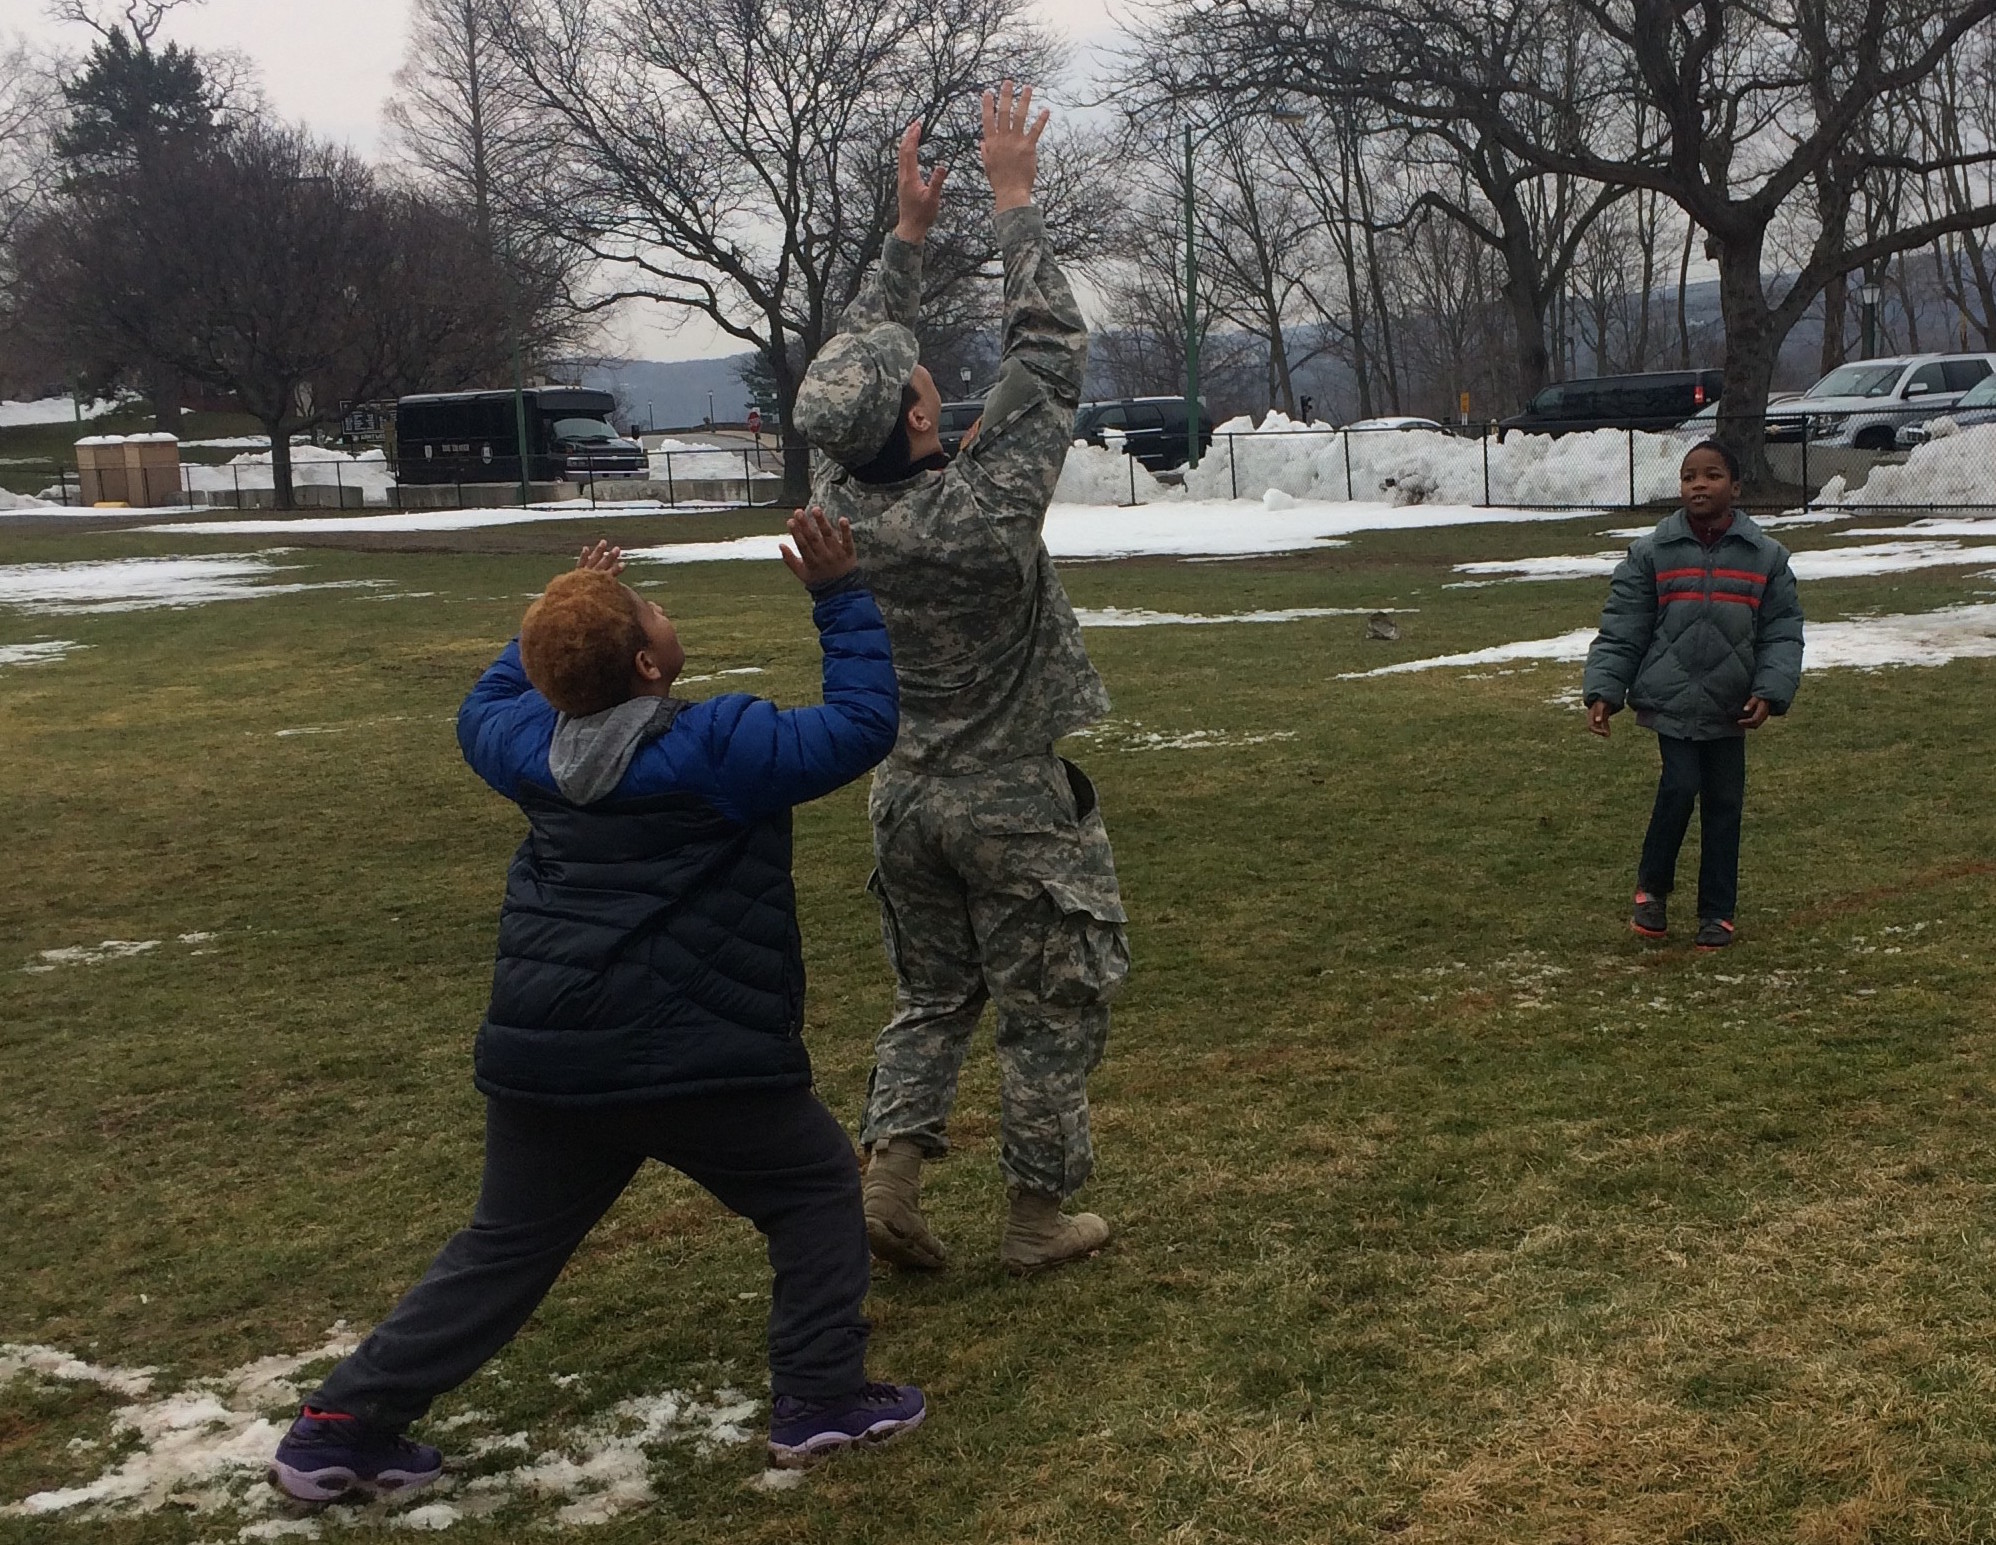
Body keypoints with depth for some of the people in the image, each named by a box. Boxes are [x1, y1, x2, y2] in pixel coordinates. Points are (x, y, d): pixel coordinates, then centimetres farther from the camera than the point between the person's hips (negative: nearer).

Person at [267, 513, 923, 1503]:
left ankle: (342, 1424, 17)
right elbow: (861, 725, -7)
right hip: (695, 1068, -6)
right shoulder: (723, 750, -14)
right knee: (817, 1189, 16)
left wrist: (558, 618, 27)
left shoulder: (529, 745, 3)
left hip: (541, 1067, 6)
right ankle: (821, 1397, 14)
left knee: (505, 1250, 18)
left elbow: (481, 713, 27)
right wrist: (840, 598, -1)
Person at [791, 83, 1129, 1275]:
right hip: (1016, 800, -6)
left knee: (935, 993, 21)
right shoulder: (987, 505, -24)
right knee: (1054, 1006, 9)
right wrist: (1013, 200, -10)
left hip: (906, 795, 6)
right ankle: (1039, 1214, 17)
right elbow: (1053, 349, -16)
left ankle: (891, 1166, 8)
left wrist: (910, 230, 6)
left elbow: (865, 356, 6)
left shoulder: (837, 499, -9)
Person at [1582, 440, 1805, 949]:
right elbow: (1620, 632, 0)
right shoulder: (1651, 553, 0)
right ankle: (1651, 887, 11)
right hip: (1670, 699, -2)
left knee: (1724, 802, 8)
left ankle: (1716, 912, 20)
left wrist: (1770, 692, -12)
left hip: (1731, 708, 2)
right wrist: (1602, 690, -9)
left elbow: (1782, 634, 2)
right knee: (1680, 788, -13)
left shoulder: (1766, 557, 3)